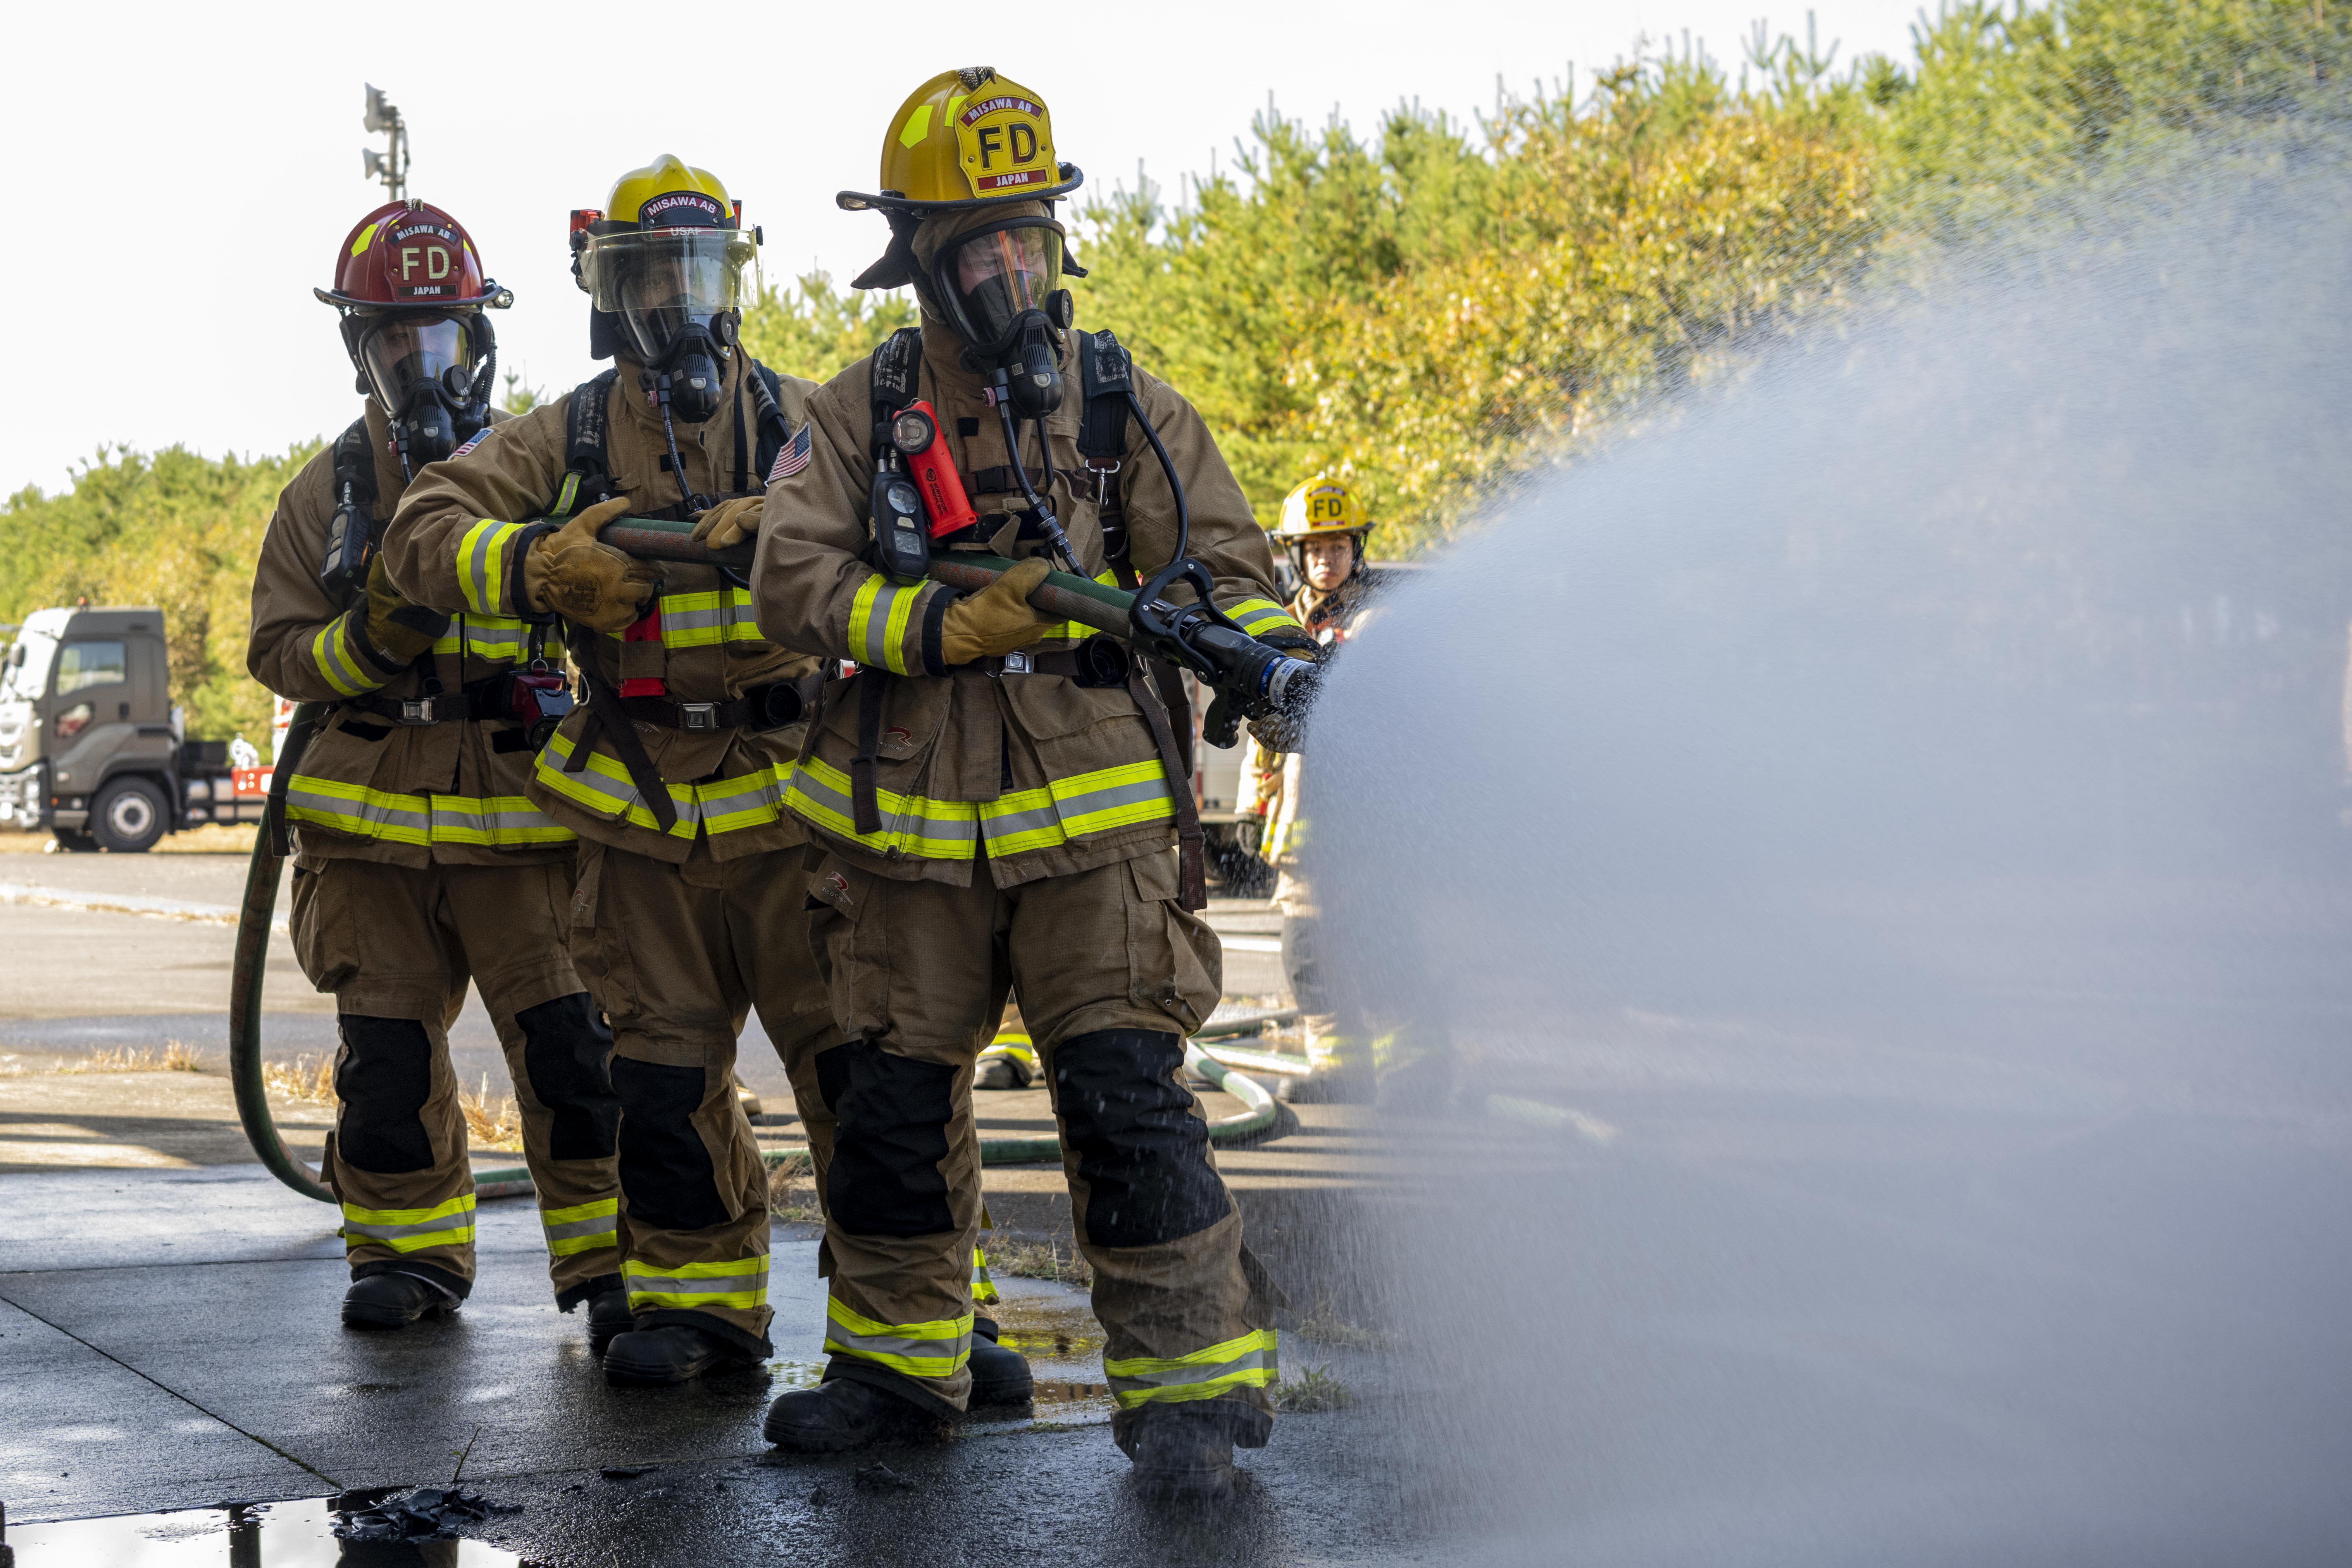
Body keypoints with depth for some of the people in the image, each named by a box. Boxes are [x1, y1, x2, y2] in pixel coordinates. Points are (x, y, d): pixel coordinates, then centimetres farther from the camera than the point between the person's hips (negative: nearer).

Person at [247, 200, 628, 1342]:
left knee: (568, 1040, -9)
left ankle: (606, 1255, -1)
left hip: (519, 806, -2)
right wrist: (365, 641, -12)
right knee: (388, 1054, 5)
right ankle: (408, 1249, 21)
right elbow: (277, 648, 7)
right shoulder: (328, 489, 11)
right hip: (374, 813, 2)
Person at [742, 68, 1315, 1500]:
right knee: (892, 1102, 11)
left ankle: (1194, 1385, -3)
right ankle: (900, 1362, 28)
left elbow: (1224, 565, 1)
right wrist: (945, 627, -20)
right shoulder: (862, 415, 5)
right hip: (906, 823, 2)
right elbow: (793, 579, -6)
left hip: (1091, 820, -2)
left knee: (1127, 1098, -11)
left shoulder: (1124, 403, 3)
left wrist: (1269, 655, -21)